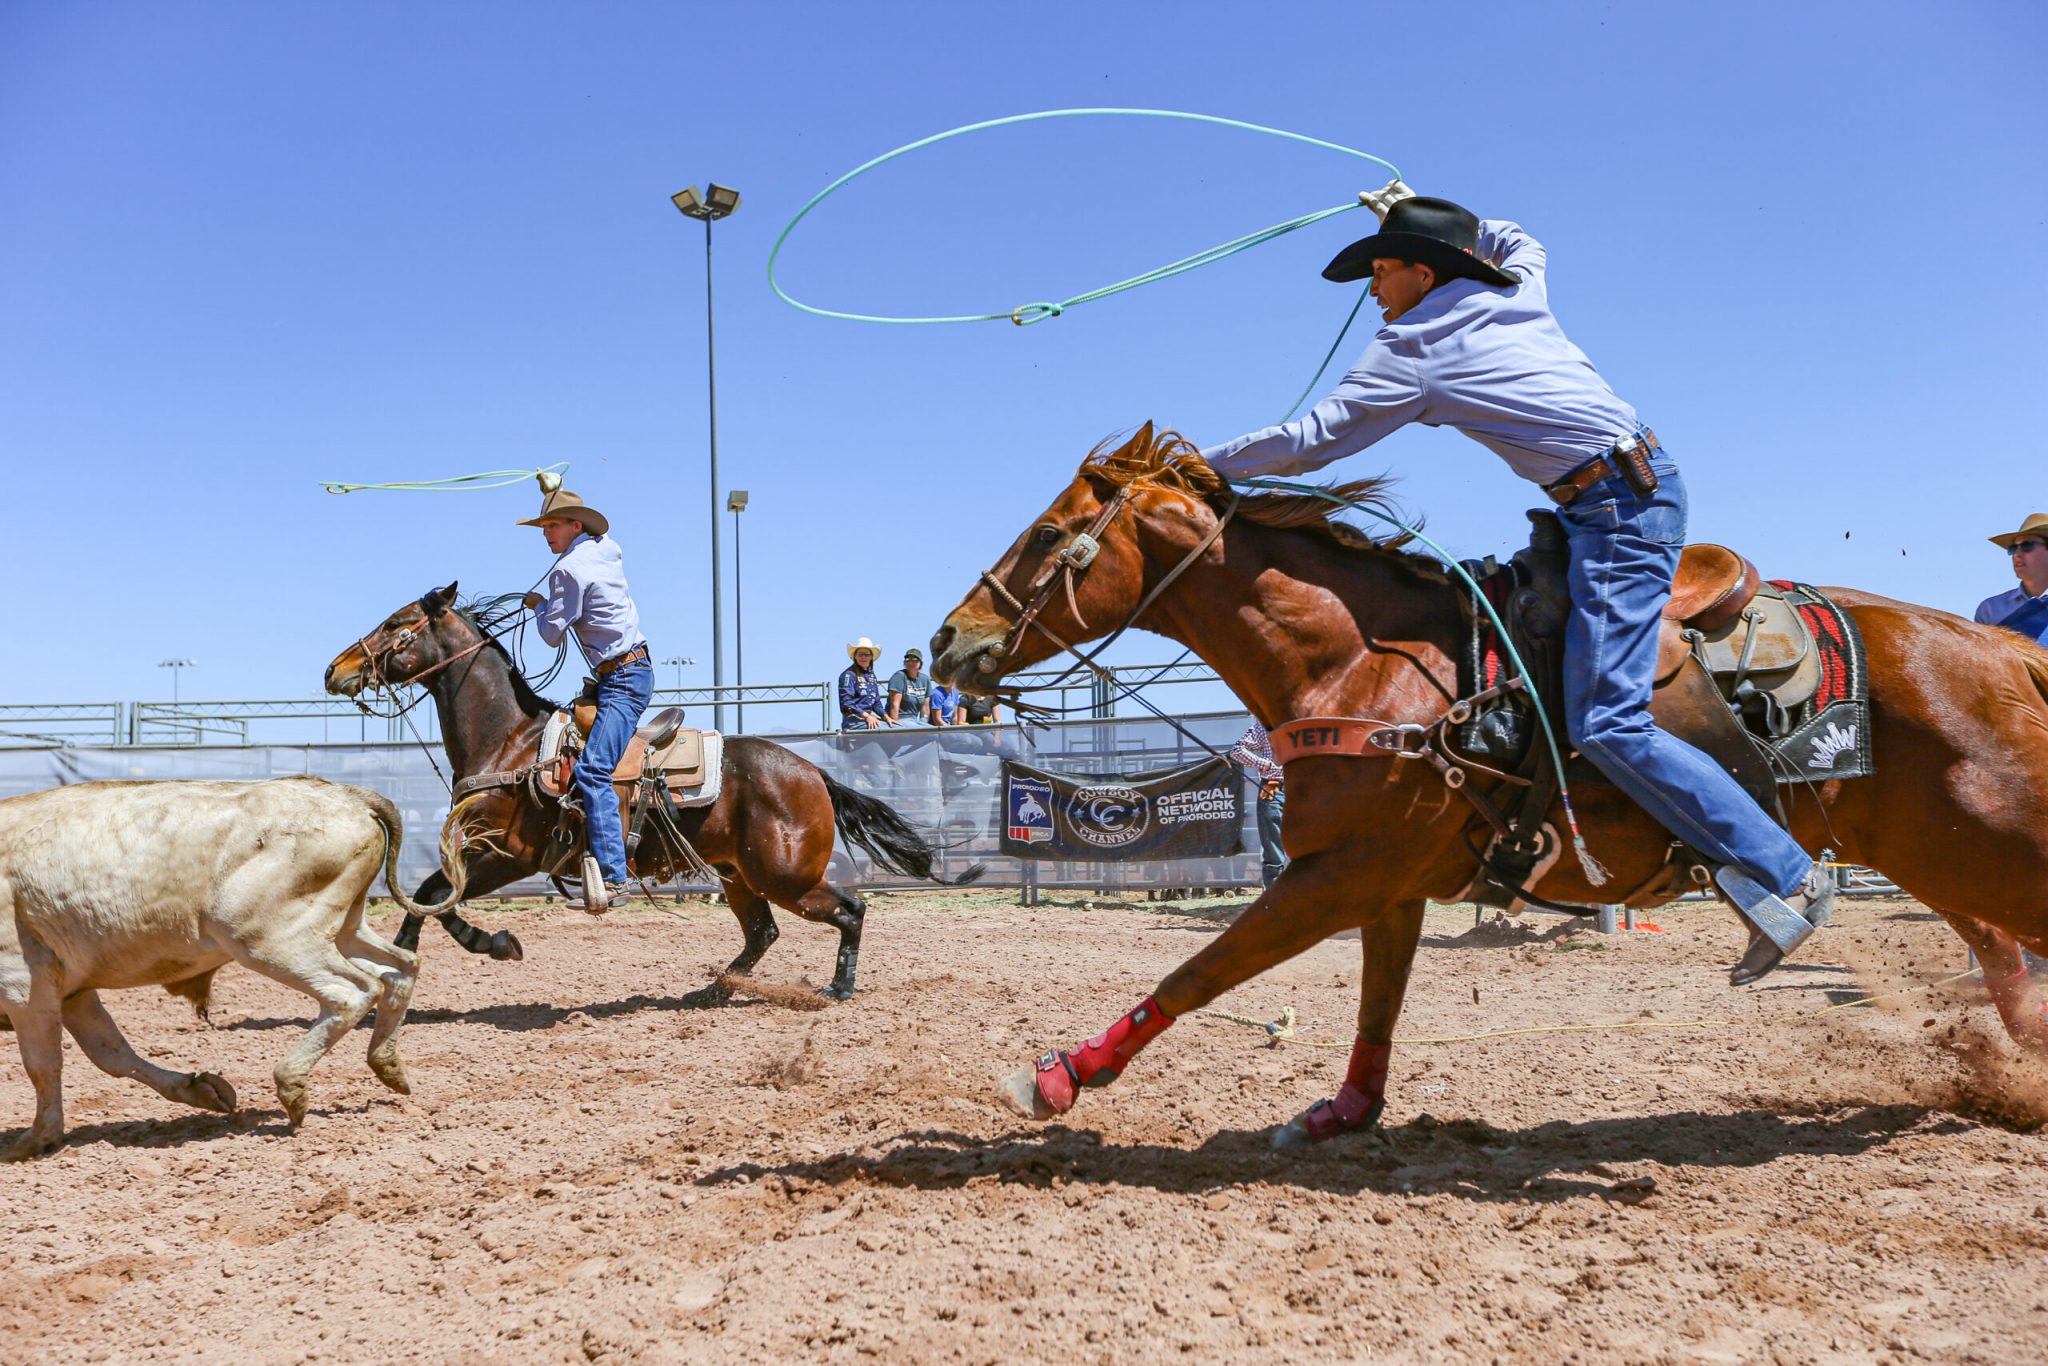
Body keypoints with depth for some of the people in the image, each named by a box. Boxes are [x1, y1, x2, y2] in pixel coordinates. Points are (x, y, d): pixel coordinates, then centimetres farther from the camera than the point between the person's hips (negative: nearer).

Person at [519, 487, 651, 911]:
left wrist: (539, 605, 10)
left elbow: (552, 633, -9)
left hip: (623, 678, -11)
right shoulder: (607, 548, 13)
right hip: (631, 669, 11)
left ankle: (612, 876, -30)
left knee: (592, 770, -21)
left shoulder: (569, 567, -12)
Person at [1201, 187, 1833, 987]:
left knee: (1605, 725, -13)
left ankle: (1787, 877, -9)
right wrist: (1425, 216, 37)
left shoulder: (1410, 353, -8)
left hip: (1615, 510, -10)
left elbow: (1315, 439, -4)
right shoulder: (1515, 292, 13)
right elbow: (1520, 243, 39)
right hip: (1642, 479, 10)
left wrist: (1207, 467, 7)